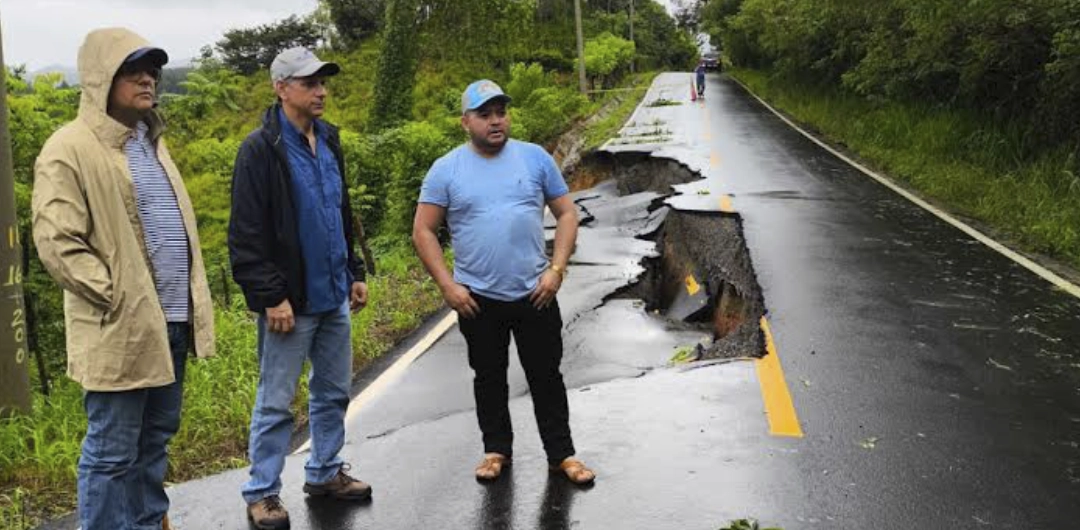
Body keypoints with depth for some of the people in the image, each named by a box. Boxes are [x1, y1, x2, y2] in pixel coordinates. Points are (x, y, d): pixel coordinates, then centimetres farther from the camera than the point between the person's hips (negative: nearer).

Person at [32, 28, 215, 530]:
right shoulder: (71, 149, -11)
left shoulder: (150, 142, 16)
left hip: (170, 321, 8)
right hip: (121, 330, -8)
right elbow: (56, 243, -16)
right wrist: (116, 296, -16)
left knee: (156, 438, 18)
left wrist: (189, 298, 14)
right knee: (112, 452, 3)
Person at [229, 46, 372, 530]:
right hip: (290, 301, -7)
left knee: (334, 392, 16)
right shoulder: (260, 149, -12)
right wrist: (271, 297, -18)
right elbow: (246, 235, -15)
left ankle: (325, 472, 31)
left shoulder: (328, 141, 10)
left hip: (334, 296, 7)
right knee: (275, 403, 3)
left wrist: (355, 272, 15)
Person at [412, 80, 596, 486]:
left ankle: (561, 454, 21)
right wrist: (448, 286, -9)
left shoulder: (535, 158, 1)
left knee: (547, 377, 8)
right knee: (489, 378, 14)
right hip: (478, 299, 0)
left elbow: (567, 213, 4)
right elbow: (423, 231, -2)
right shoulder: (446, 170, -2)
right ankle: (496, 450, 30)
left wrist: (556, 270, -7)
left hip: (535, 294, 1)